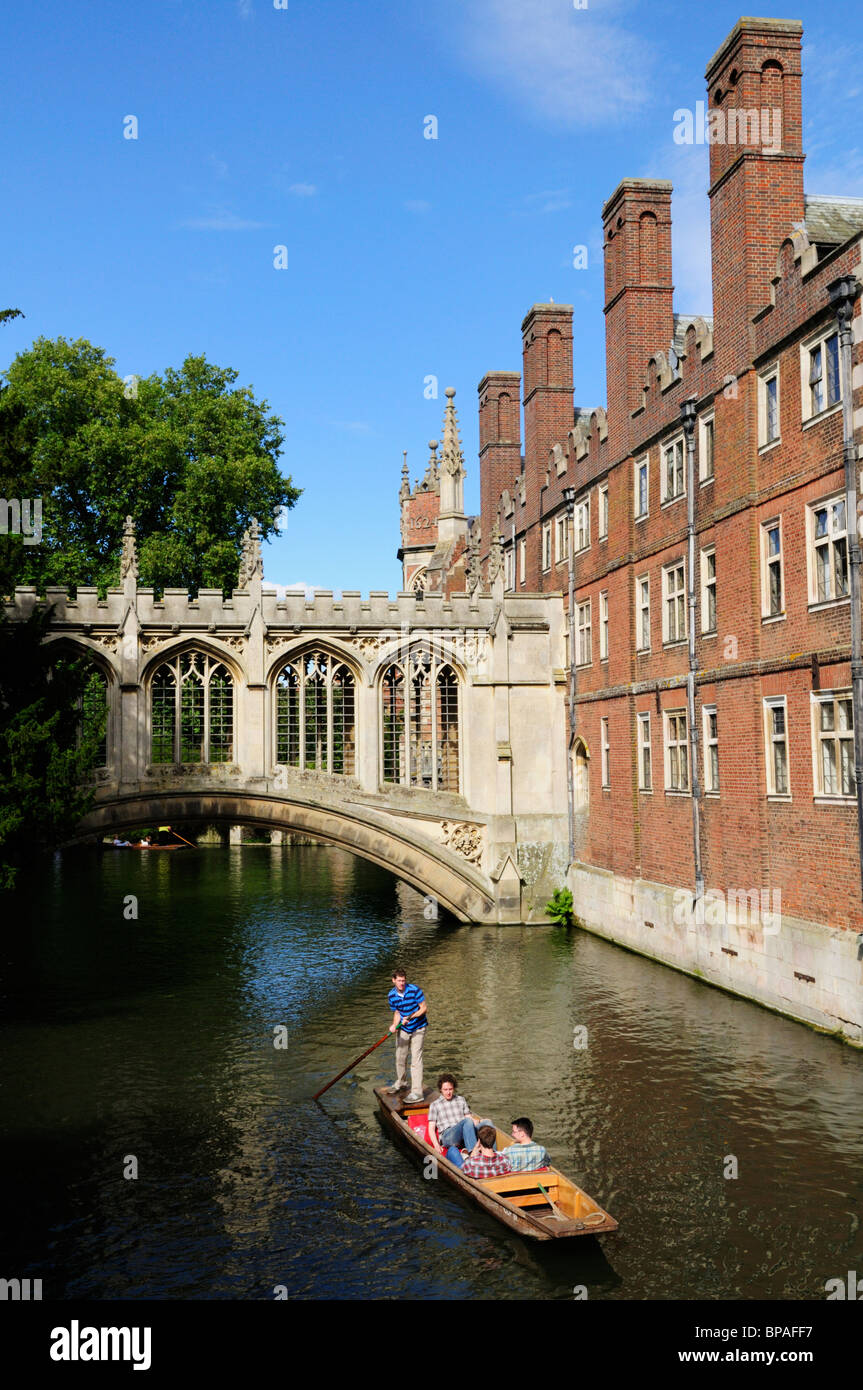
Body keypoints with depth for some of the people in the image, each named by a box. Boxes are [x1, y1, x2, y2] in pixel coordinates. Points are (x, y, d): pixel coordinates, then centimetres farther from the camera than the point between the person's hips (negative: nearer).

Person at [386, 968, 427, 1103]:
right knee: (400, 1057, 15)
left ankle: (417, 1092, -9)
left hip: (418, 1028, -5)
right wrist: (394, 1025, -17)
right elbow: (397, 1013, 3)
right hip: (403, 1029, 5)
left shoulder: (415, 990, -21)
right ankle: (400, 1083, 38)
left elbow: (424, 1008, -16)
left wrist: (410, 1017, -28)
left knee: (416, 1060, -10)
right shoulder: (391, 995, -7)